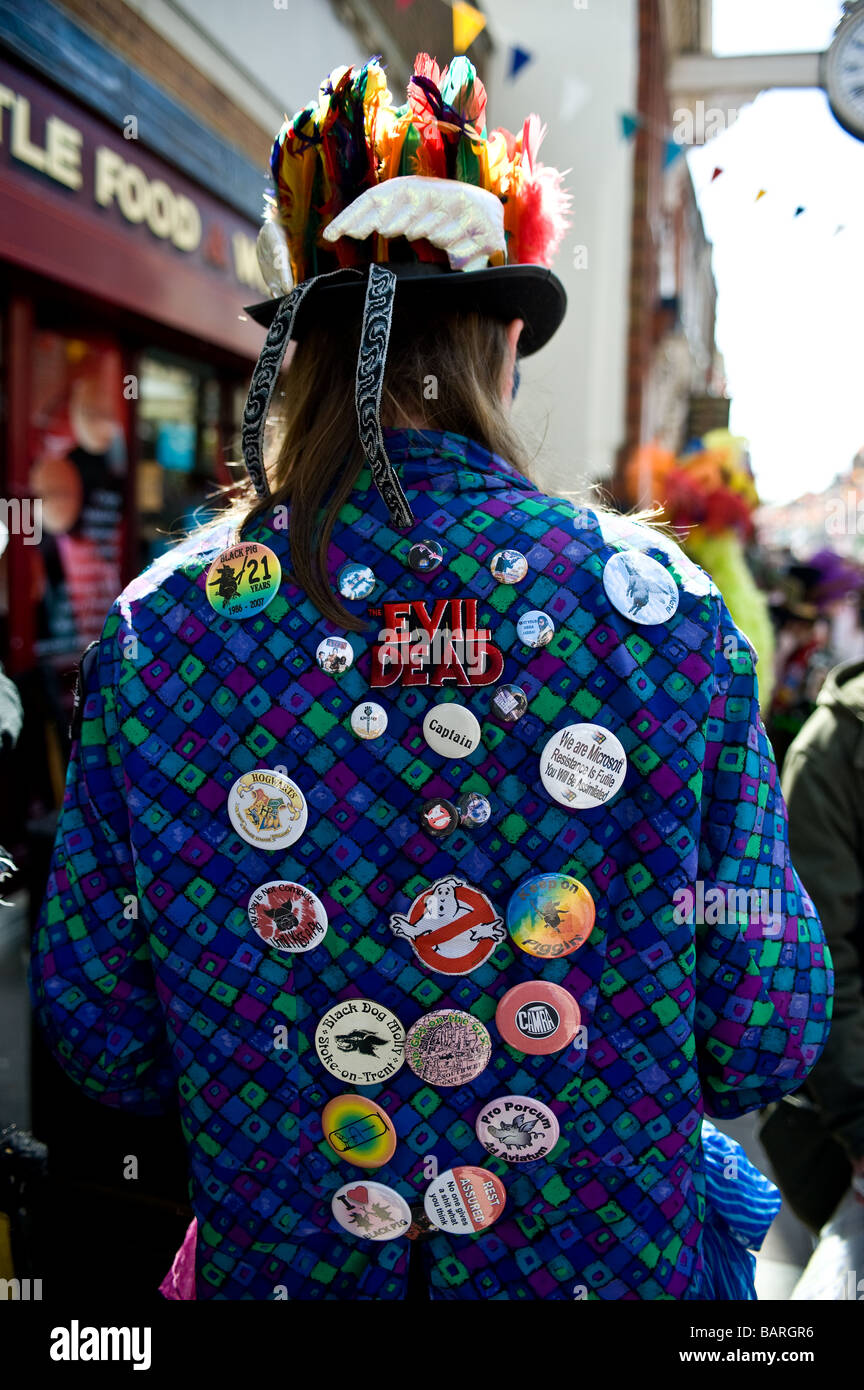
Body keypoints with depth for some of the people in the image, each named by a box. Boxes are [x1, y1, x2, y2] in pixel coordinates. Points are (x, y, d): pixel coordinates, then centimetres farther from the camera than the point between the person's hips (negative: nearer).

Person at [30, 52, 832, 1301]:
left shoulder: (157, 628, -15)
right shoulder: (663, 603, -18)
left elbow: (97, 1032, -6)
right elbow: (766, 1040, -11)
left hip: (274, 1254, 1)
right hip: (607, 1261, 0)